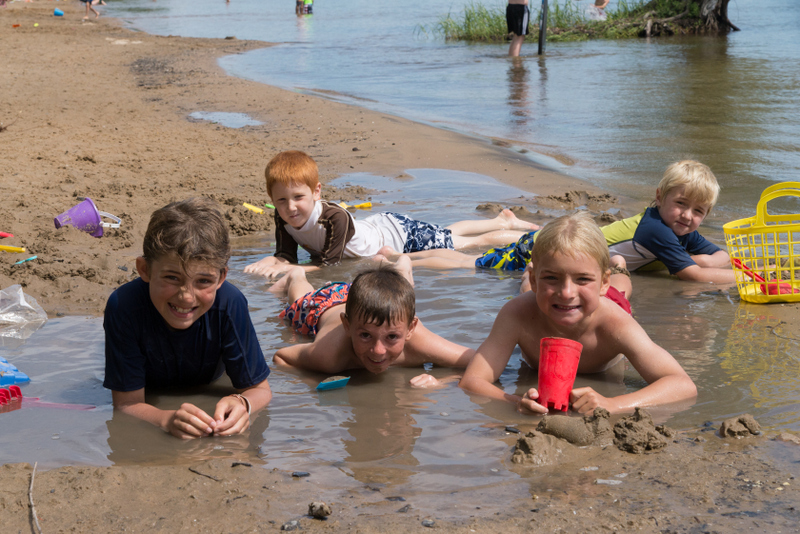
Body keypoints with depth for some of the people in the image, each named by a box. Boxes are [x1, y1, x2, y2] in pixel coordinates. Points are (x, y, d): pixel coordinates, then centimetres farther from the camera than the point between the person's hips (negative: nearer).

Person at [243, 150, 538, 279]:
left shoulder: (334, 218, -41)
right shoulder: (283, 217, -21)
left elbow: (329, 264, -36)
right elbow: (285, 255, -15)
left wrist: (287, 270, -42)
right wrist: (267, 263, -36)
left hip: (398, 233, -7)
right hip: (376, 224, 7)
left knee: (463, 243, 9)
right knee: (450, 235, 27)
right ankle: (502, 221, 48)